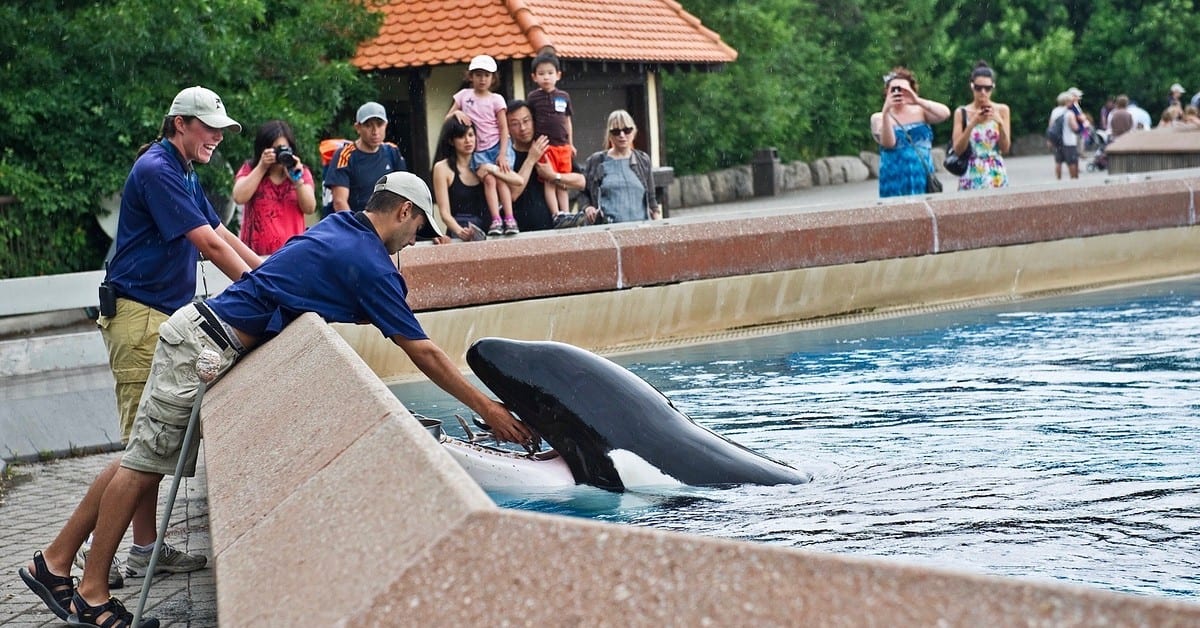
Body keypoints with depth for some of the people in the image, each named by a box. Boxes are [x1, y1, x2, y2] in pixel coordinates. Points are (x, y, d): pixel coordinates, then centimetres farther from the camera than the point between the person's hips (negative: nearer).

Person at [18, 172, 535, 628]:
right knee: (145, 465, -2)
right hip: (206, 348, -9)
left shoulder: (337, 228, 12)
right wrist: (487, 408, -8)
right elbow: (422, 353, -13)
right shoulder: (370, 264, -13)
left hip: (197, 329, 9)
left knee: (141, 461, 11)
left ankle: (54, 562, 17)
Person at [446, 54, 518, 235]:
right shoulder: (464, 95, 9)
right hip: (479, 149, 1)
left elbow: (504, 128, -2)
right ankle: (495, 220, -26)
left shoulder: (496, 99, 2)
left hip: (498, 145, -1)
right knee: (489, 179, -18)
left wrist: (502, 155, -13)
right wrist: (456, 112, -9)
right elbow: (447, 119, 14)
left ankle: (510, 219, -19)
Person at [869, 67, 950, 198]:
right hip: (895, 181, -2)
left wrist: (918, 101, -20)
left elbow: (945, 113, -10)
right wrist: (886, 112, -24)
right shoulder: (878, 118, 3)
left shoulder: (920, 112, 7)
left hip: (923, 179, 2)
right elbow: (888, 143, -12)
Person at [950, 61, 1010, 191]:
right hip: (971, 175, -1)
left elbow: (1005, 148, 0)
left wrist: (1000, 122, -15)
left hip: (996, 174, 1)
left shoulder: (1002, 110, 4)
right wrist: (972, 124, -16)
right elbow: (957, 149, -5)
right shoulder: (962, 113, 2)